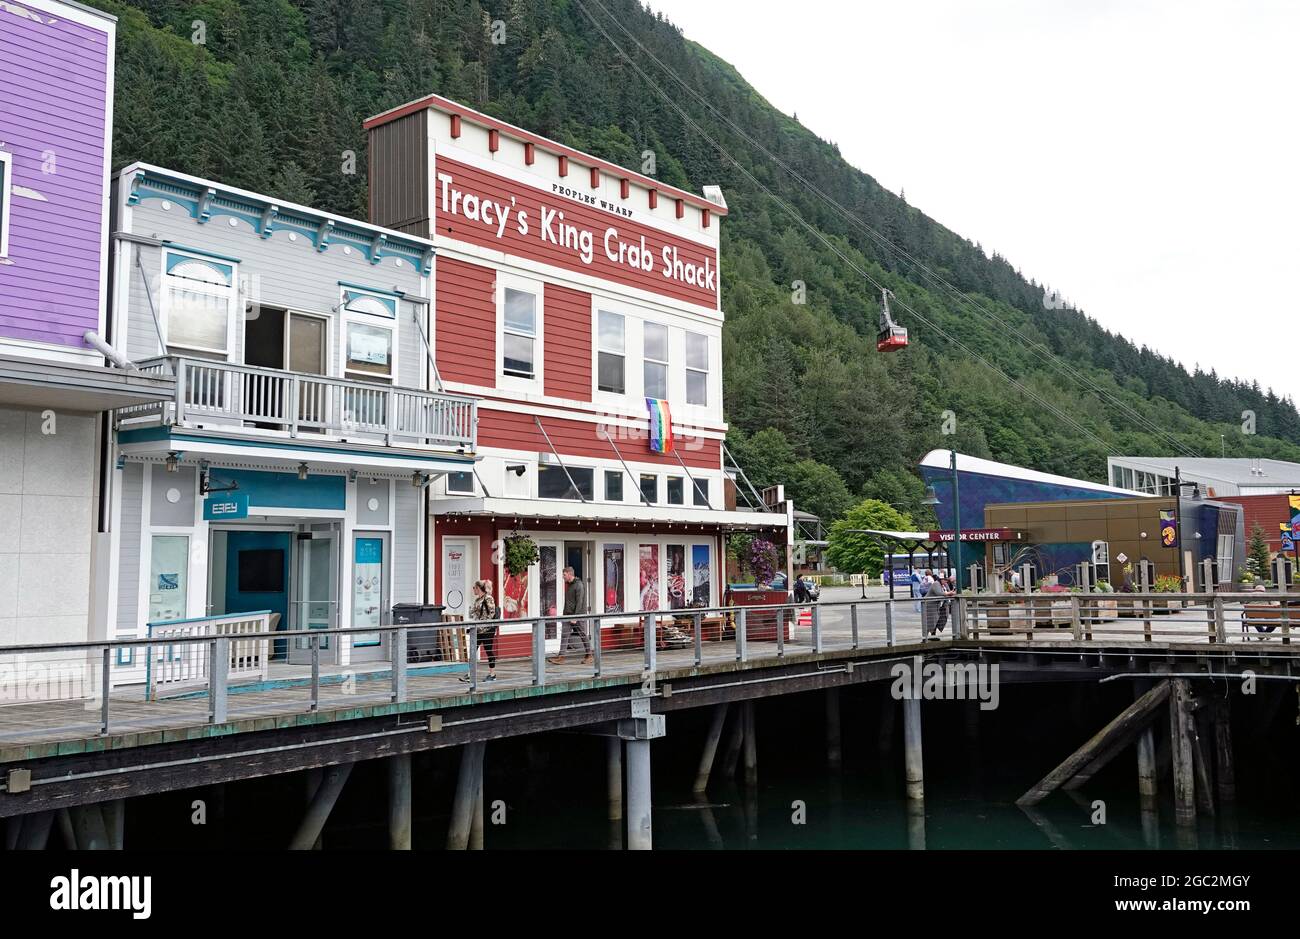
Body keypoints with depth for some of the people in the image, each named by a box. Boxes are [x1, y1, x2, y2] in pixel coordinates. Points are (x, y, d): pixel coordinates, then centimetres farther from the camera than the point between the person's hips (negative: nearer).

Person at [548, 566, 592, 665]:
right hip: (568, 616, 8)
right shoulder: (568, 585, 15)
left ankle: (589, 656, 12)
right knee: (565, 635, -1)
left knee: (583, 635, 2)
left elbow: (579, 602, -18)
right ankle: (561, 657, -4)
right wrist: (565, 614, 16)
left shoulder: (579, 585, -12)